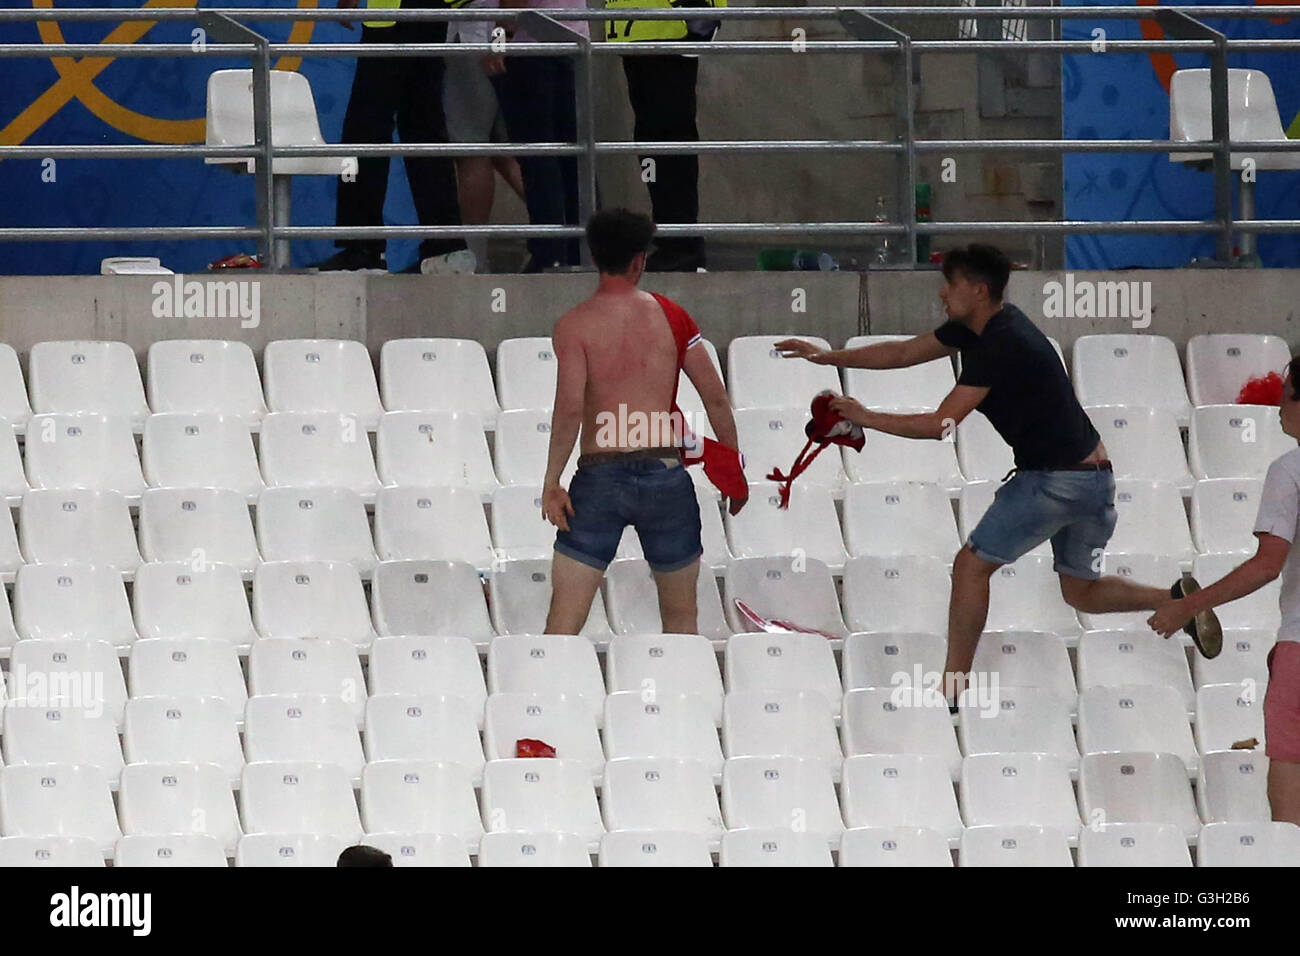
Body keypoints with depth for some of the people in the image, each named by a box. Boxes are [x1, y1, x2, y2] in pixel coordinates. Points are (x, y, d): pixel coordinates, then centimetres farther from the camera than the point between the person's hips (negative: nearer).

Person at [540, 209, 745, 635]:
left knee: (564, 619, -1)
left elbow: (570, 407, -14)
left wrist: (551, 483, -11)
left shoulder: (574, 325, -1)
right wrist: (734, 470, 16)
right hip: (666, 475, 2)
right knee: (681, 619, 14)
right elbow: (716, 399, 6)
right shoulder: (671, 316, 6)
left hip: (600, 476, -2)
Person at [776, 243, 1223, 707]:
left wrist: (866, 418, -12)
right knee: (1081, 592, 18)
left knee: (971, 565, -1)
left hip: (1054, 478, -10)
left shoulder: (1000, 346, -20)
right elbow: (904, 352, 19)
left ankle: (952, 688, 2)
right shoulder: (980, 328, 10)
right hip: (1095, 475, 10)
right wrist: (830, 357, 17)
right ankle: (1178, 598, 4)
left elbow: (941, 424, -22)